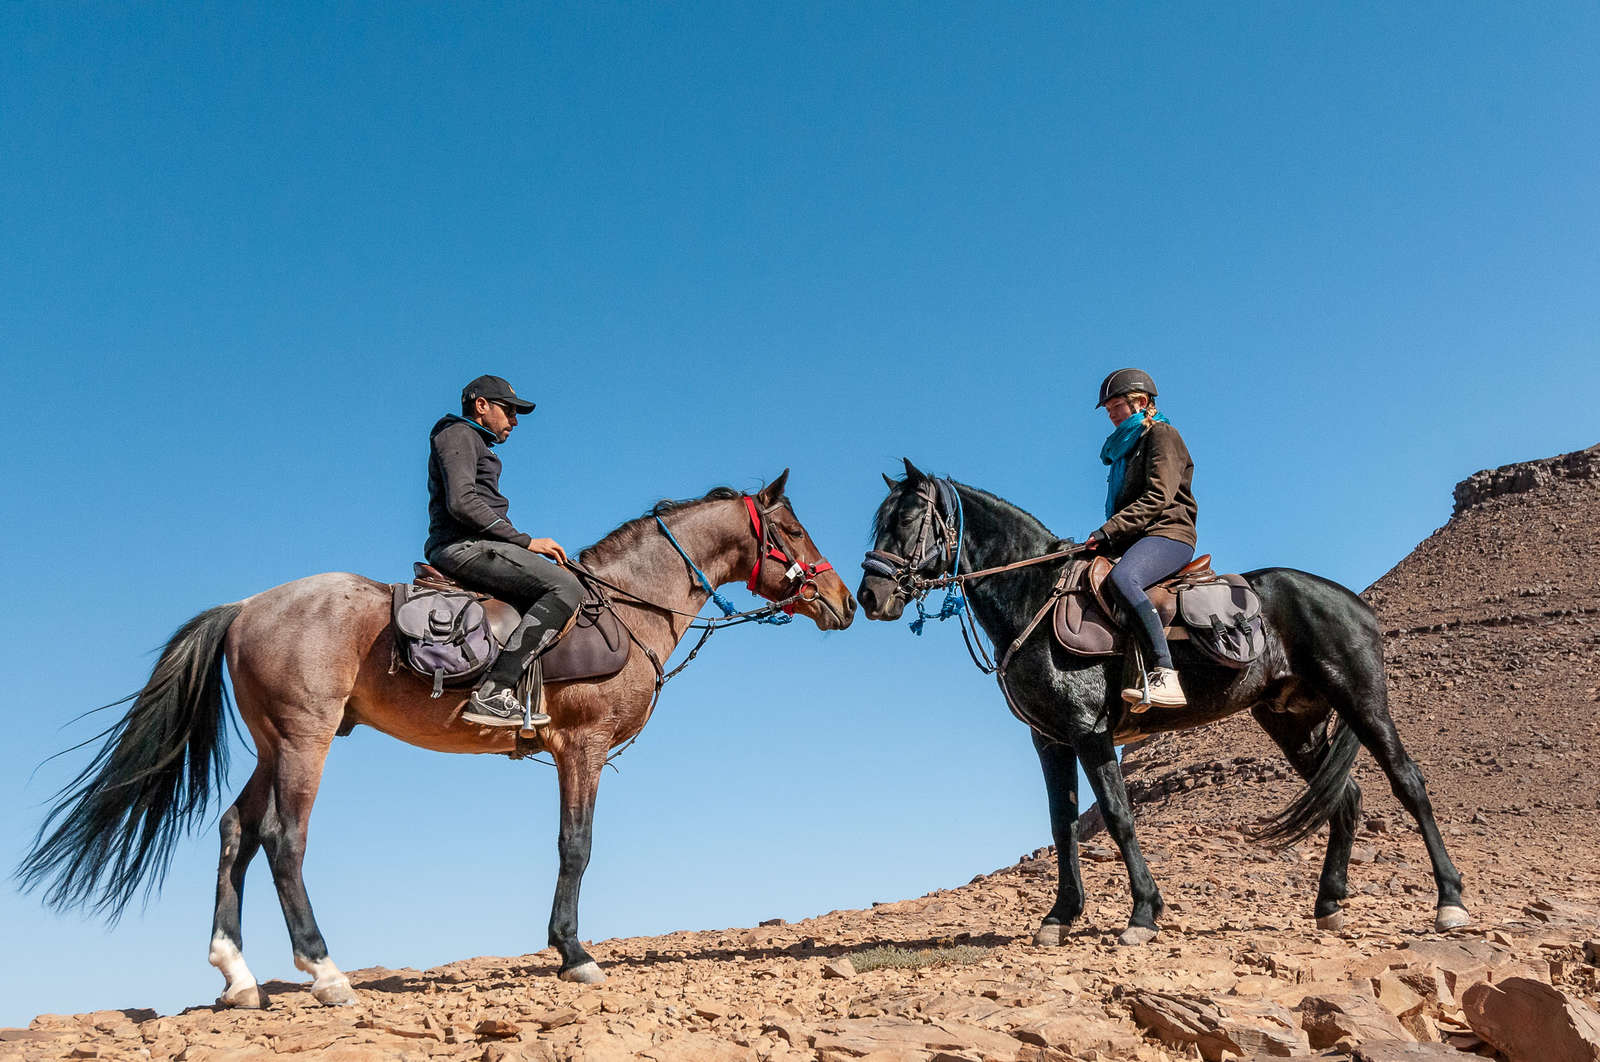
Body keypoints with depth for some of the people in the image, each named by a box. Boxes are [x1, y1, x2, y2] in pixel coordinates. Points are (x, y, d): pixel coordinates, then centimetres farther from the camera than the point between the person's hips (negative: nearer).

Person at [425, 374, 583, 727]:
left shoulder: (477, 446, 31)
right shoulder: (458, 434, 0)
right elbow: (462, 502, -16)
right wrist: (526, 541, -16)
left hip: (471, 547, 11)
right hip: (463, 546, -11)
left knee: (565, 583, 18)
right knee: (566, 588, -23)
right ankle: (493, 692, -34)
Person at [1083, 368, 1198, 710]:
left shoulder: (1161, 434, 2)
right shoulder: (1125, 447, 28)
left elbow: (1157, 496, -13)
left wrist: (1110, 530, -18)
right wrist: (1105, 539, 10)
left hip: (1167, 533, -10)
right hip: (1133, 541, 10)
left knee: (1122, 578, -38)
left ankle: (1165, 675, -45)